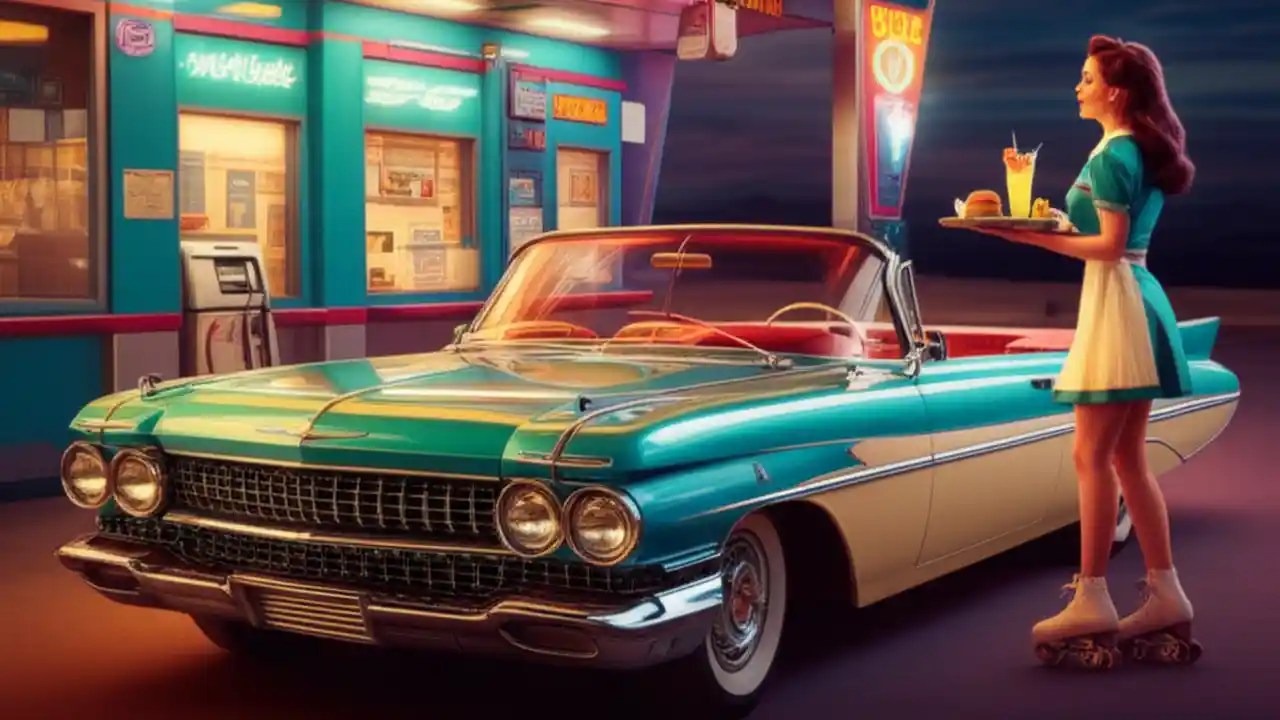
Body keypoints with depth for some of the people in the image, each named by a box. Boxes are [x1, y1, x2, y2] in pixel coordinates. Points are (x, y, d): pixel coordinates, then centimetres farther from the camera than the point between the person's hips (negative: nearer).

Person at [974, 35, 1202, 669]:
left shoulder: (1111, 155, -12)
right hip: (1135, 296, 10)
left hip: (1114, 298, -10)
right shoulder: (1141, 151, 16)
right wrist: (1054, 221, 15)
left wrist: (1033, 237, -14)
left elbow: (1109, 246, -16)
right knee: (1128, 459, 11)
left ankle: (1092, 600, -5)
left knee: (1093, 456, -7)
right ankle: (1165, 593, 12)